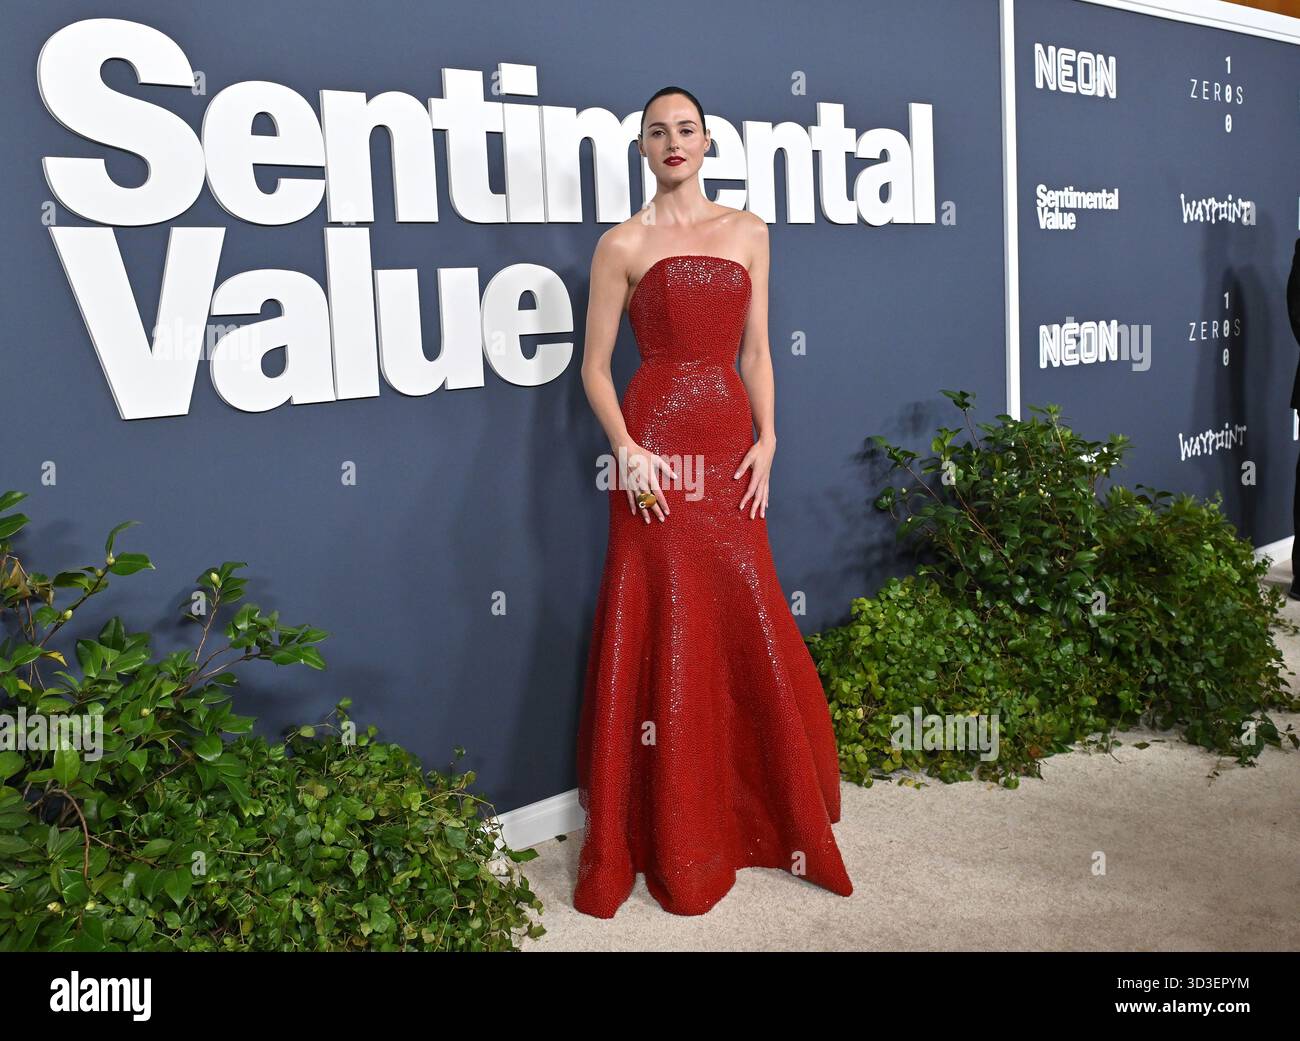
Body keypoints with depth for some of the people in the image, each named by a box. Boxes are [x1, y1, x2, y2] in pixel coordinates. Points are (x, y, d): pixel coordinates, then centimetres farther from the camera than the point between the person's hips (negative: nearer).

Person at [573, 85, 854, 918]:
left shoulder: (747, 232, 12)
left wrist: (766, 439, -1)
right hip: (656, 447, -3)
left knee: (753, 627, 6)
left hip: (731, 439, 3)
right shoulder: (623, 245, 2)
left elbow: (756, 351, 12)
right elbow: (596, 365, 1)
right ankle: (675, 844, 12)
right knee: (666, 632, -1)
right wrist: (625, 450, -12)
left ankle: (770, 818, 23)